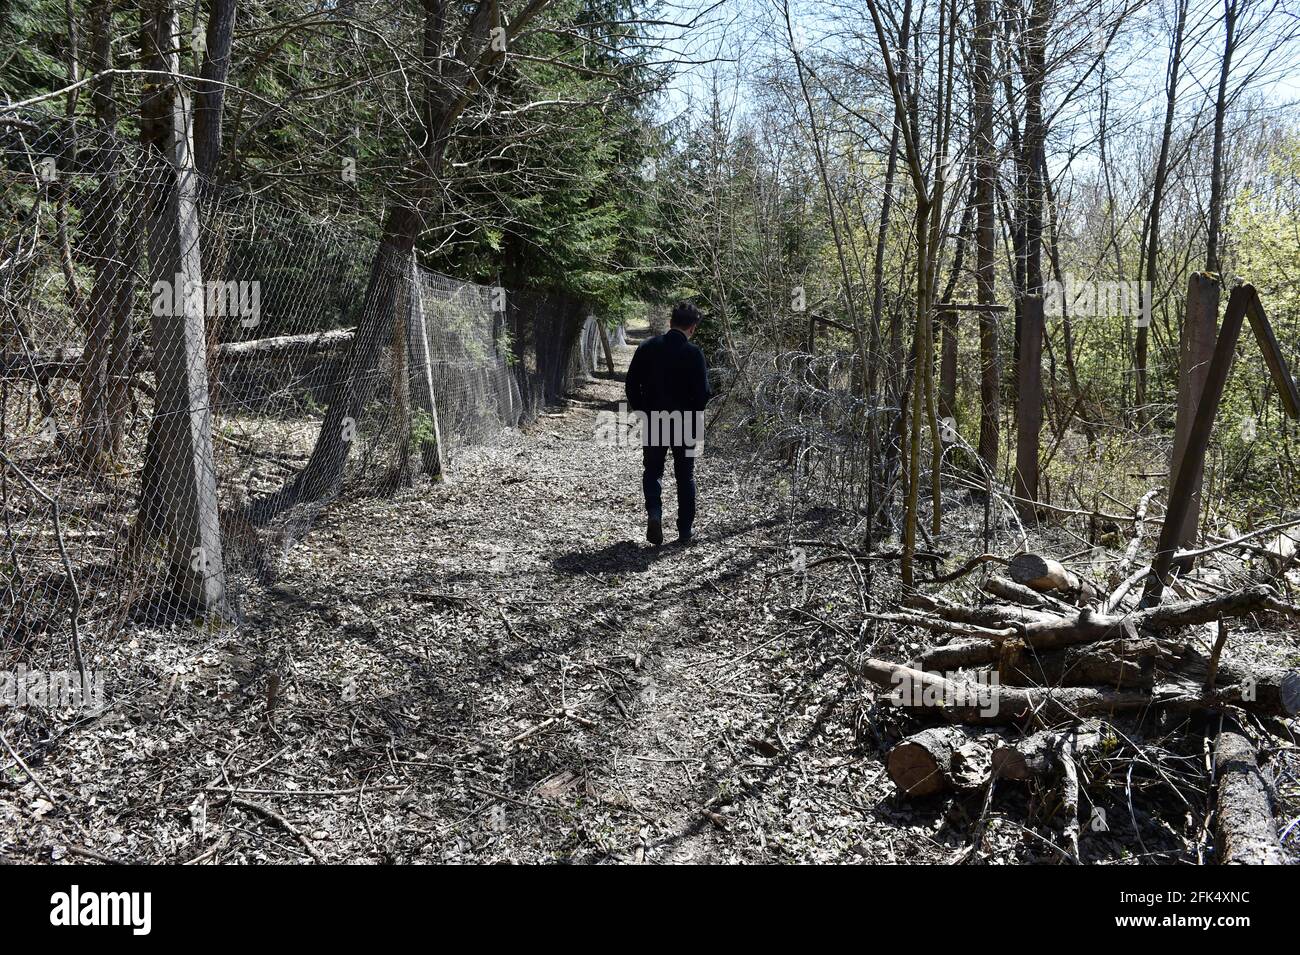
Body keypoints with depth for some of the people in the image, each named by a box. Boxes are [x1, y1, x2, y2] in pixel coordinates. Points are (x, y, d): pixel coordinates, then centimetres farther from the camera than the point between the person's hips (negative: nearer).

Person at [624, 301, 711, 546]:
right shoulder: (693, 353, -11)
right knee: (685, 476, 12)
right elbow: (703, 392, -13)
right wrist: (695, 420, 2)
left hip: (653, 422, 2)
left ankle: (654, 513, -9)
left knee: (652, 471, 16)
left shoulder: (648, 347, -2)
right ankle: (685, 530, 16)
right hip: (684, 424, -1)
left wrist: (640, 410, 10)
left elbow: (632, 382, 0)